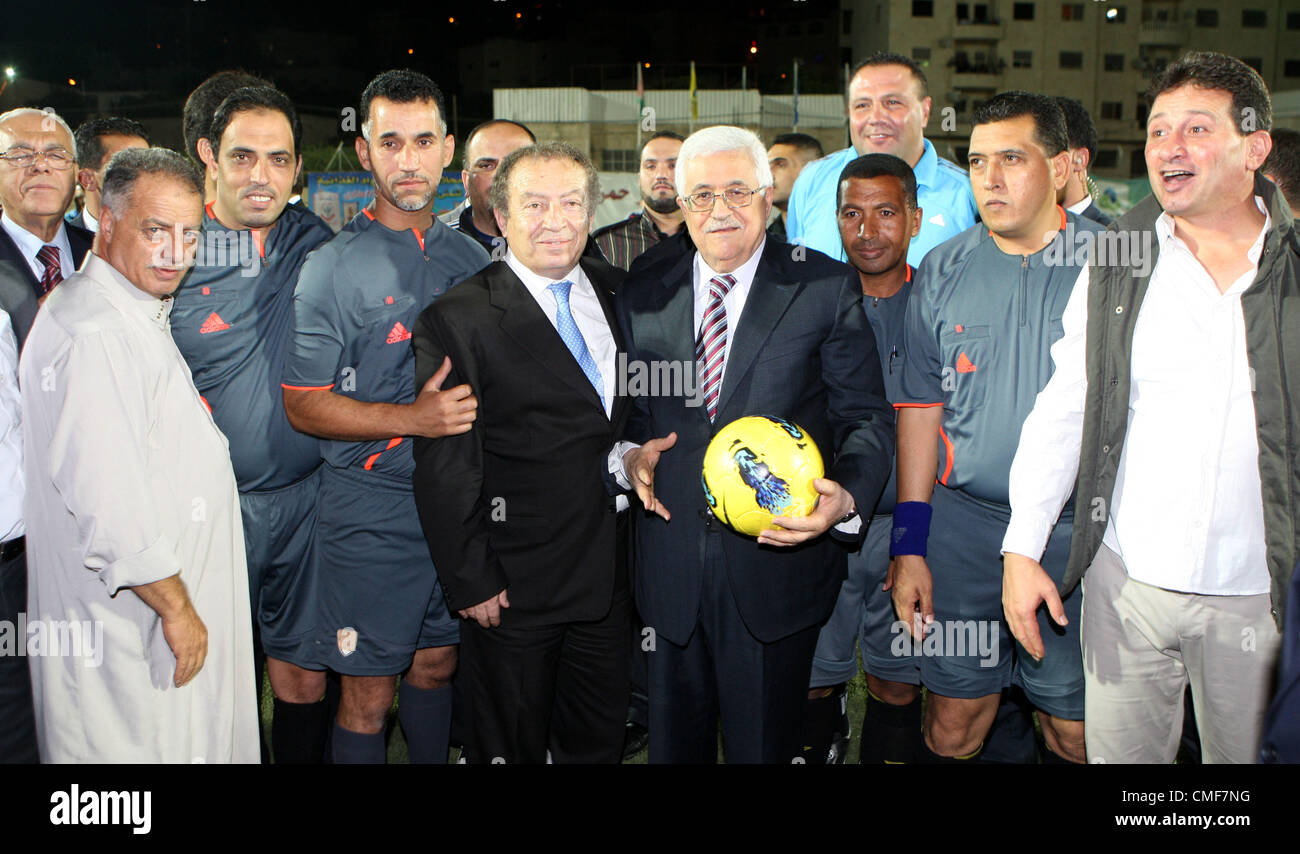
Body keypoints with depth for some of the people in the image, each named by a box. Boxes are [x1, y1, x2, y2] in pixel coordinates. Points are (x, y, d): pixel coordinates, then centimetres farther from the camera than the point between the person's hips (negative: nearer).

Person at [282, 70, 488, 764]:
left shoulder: (472, 259, 8)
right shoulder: (332, 268, -8)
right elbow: (303, 404, -11)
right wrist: (414, 419, -21)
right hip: (371, 507, -4)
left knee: (435, 666, 18)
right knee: (368, 696, 4)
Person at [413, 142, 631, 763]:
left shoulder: (619, 293, 5)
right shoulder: (456, 320, -13)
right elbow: (444, 468, -13)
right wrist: (471, 581, -13)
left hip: (610, 571, 5)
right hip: (514, 586, -5)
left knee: (601, 740, 19)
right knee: (512, 745, 13)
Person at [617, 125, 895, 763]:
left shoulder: (827, 287, -1)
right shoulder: (642, 294, 9)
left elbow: (867, 417, -4)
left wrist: (847, 497, -21)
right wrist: (631, 455, -5)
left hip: (776, 560, -3)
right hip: (669, 568, 3)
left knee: (764, 746, 10)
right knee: (673, 743, 16)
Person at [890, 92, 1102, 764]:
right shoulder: (942, 272, 3)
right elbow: (920, 405, 5)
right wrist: (910, 544, 2)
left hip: (1081, 532, -1)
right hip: (962, 525, 2)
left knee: (1075, 733, 10)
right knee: (953, 726, 8)